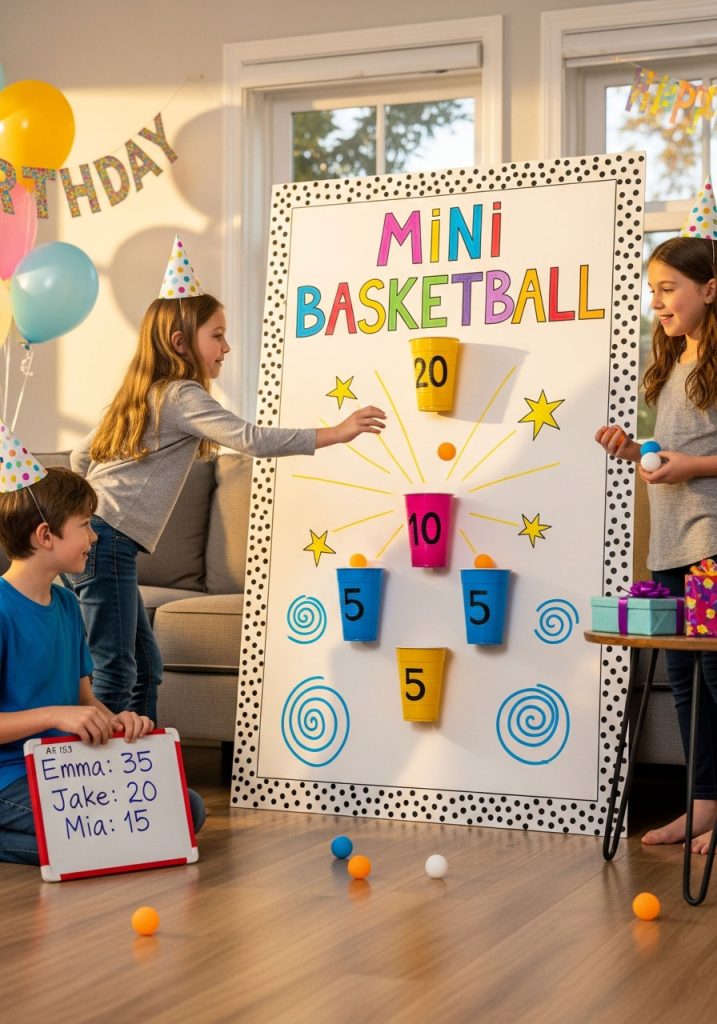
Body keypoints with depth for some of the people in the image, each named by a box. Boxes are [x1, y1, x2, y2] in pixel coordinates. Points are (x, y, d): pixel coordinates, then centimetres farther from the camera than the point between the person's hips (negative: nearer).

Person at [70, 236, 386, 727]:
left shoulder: (144, 394, 18)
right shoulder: (183, 396, -9)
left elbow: (81, 456, 23)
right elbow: (251, 439, -20)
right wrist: (337, 432, -18)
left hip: (94, 536, 10)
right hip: (107, 543, -10)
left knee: (146, 667, 14)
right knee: (114, 675, -9)